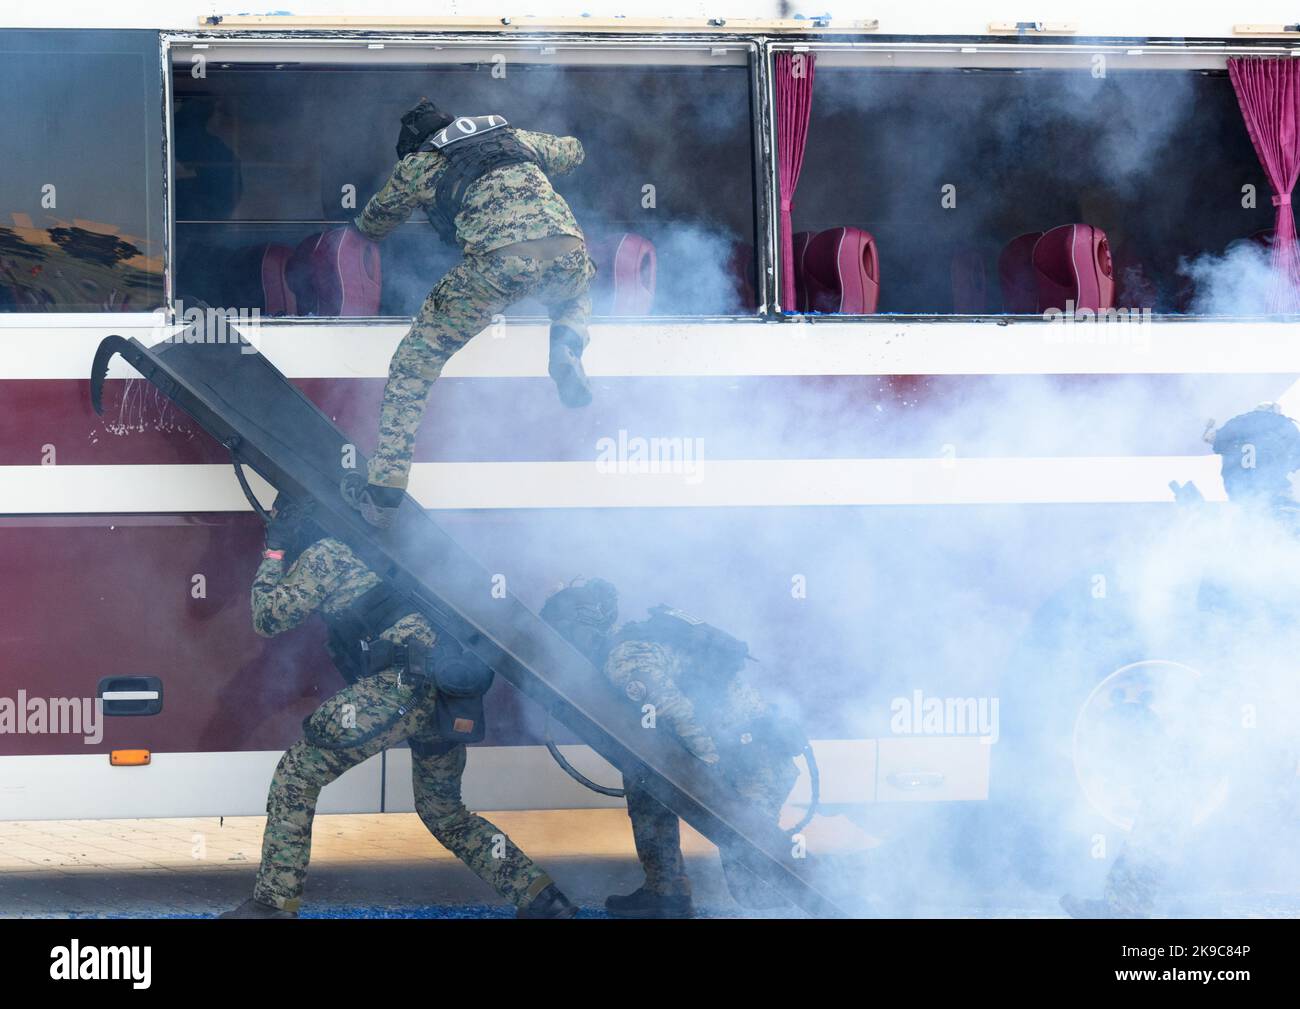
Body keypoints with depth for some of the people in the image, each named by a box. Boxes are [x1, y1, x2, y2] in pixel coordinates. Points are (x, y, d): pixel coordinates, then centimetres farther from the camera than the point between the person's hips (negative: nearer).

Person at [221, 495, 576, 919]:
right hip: (452, 698, 9)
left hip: (406, 677, -9)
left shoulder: (321, 552, 6)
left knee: (297, 772, 0)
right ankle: (541, 897, 14)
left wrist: (273, 555, 21)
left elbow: (268, 618, 7)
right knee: (443, 813, 24)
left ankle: (272, 903, -6)